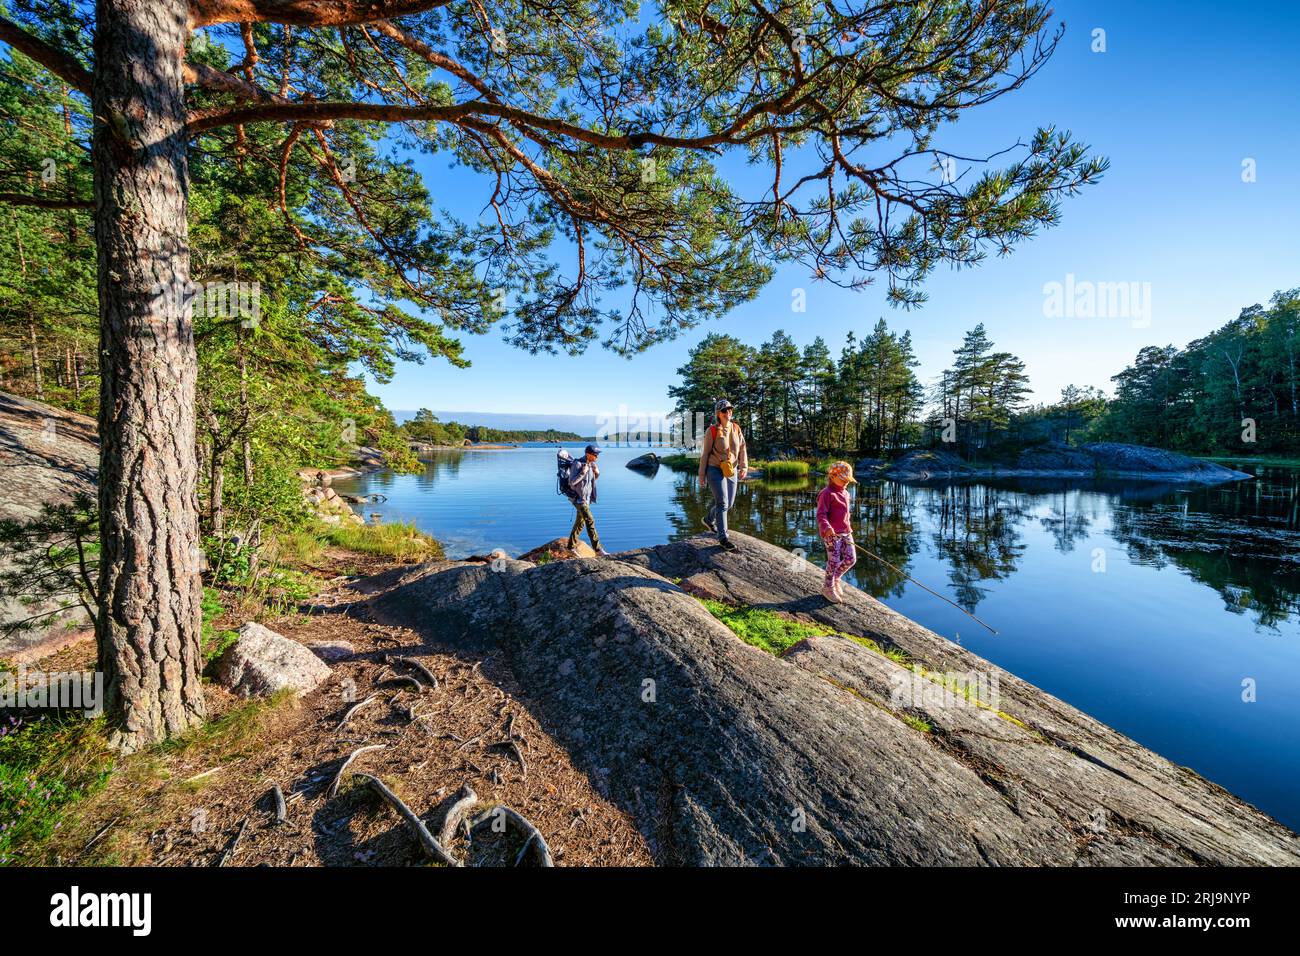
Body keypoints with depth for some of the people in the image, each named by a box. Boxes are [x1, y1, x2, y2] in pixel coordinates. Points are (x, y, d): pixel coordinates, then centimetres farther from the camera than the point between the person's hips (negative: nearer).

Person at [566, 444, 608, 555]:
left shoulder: (591, 464, 6)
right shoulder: (577, 464, -17)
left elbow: (594, 478, 18)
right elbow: (572, 482, -21)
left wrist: (597, 473, -2)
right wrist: (583, 472, -26)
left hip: (586, 498, 9)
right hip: (578, 498, -9)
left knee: (580, 523, 15)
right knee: (590, 522, -15)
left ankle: (571, 546, 29)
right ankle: (598, 549, -15)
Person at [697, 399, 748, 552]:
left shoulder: (736, 428, 4)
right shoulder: (712, 431, -9)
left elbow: (742, 449, 3)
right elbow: (705, 454, -5)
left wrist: (744, 467, -12)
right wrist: (702, 476, -5)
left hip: (732, 471, 6)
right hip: (715, 470, -6)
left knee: (729, 503, 15)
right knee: (722, 503, -12)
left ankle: (709, 520, 41)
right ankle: (723, 537, -3)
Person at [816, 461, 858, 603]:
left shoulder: (845, 493, 16)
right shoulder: (827, 493, -12)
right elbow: (821, 514, -19)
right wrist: (826, 527, -35)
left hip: (845, 532, 8)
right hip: (831, 533, -8)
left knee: (851, 559, 6)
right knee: (834, 560, -4)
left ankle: (835, 579, 29)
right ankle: (828, 588, 13)